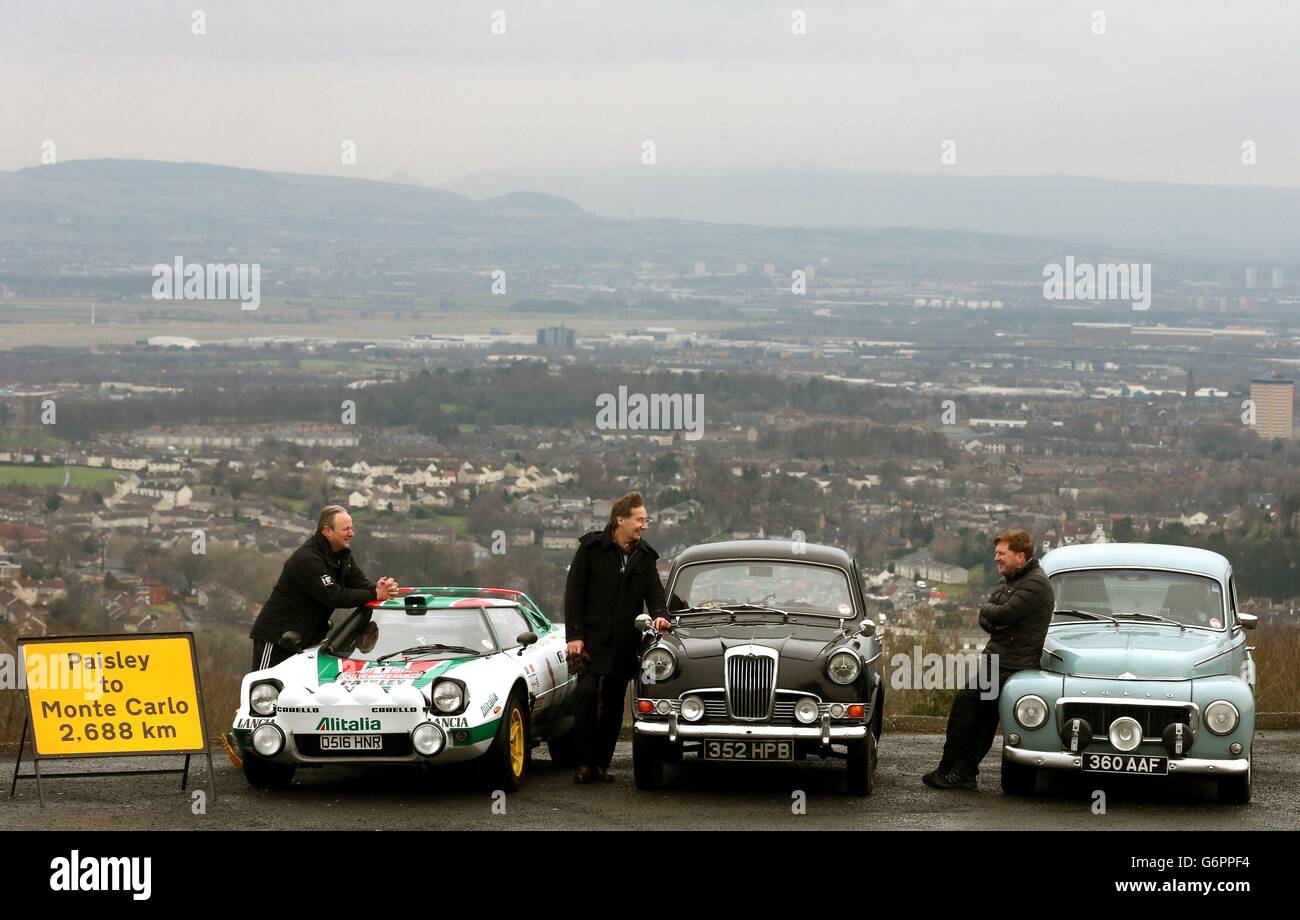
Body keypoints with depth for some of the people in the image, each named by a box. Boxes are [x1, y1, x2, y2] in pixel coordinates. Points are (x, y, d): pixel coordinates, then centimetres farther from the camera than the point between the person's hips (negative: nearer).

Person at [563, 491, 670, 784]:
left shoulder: (645, 556, 11)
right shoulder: (591, 548, -2)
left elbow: (655, 593, 7)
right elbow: (574, 592, -4)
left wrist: (660, 615, -16)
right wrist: (574, 636, -11)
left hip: (625, 643, 5)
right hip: (593, 637, -4)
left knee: (614, 704, 6)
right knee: (589, 693, -16)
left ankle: (602, 763, 13)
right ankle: (585, 762, -8)